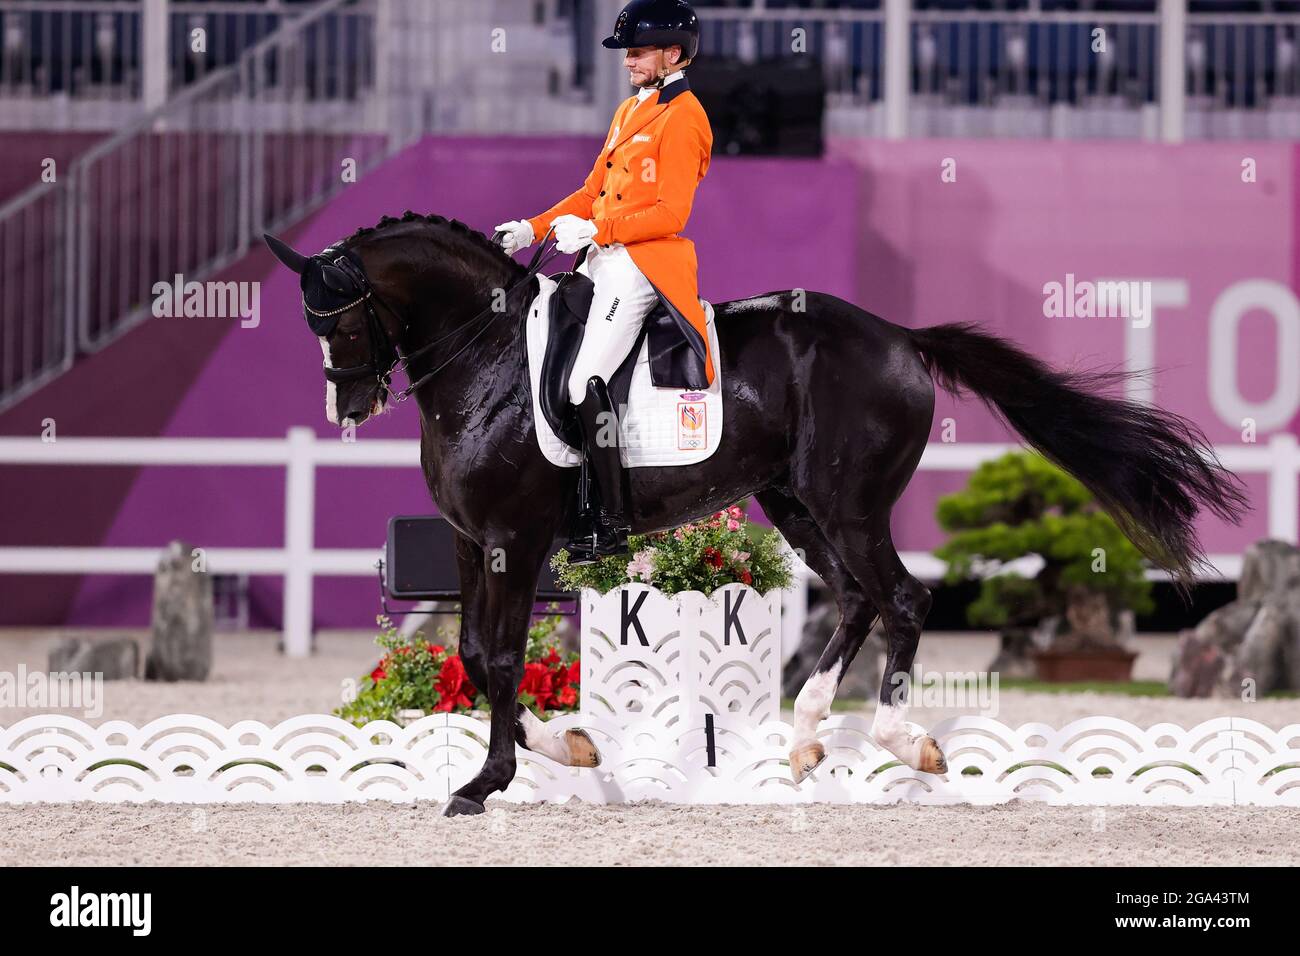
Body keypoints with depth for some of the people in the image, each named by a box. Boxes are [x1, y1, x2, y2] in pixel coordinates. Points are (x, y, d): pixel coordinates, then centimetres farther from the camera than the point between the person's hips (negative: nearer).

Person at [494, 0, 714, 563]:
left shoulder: (682, 118, -10)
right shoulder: (630, 111, 20)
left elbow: (670, 212, -17)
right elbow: (593, 193, 23)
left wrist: (594, 231, -21)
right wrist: (533, 229, 11)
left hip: (644, 262, -10)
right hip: (603, 259, 10)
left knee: (585, 381, -20)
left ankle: (611, 522, -16)